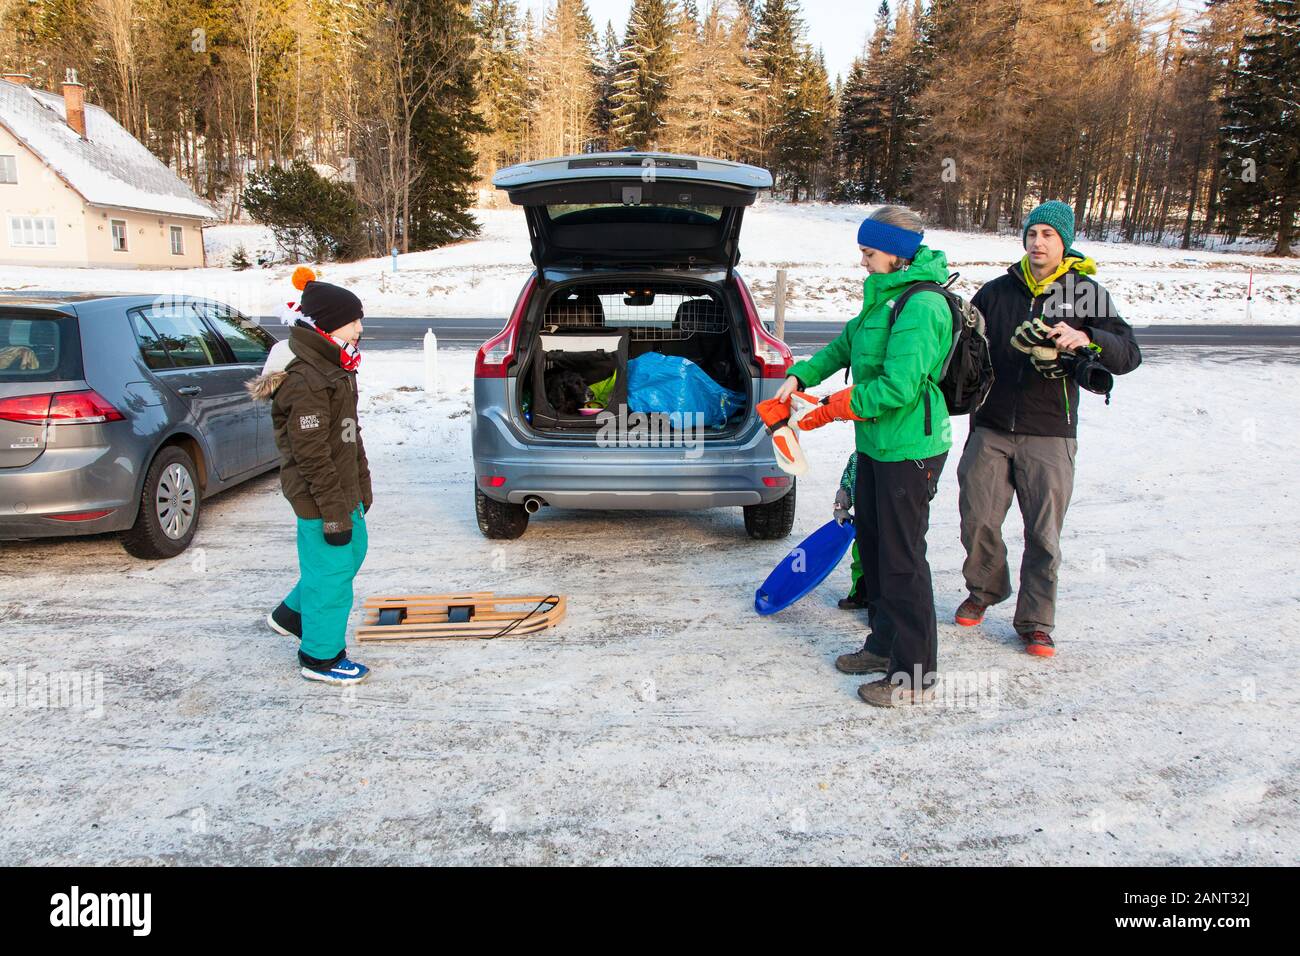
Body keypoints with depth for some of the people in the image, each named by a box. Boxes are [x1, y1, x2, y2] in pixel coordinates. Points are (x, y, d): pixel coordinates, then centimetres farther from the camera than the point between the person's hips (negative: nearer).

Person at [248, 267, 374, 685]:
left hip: (343, 488, 11)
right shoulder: (305, 382, -23)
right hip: (319, 497, -10)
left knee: (353, 552, 23)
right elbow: (312, 455, -24)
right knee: (332, 570, 1)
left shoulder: (333, 367, 10)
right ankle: (321, 657, 19)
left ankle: (293, 614, 41)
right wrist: (334, 513, -21)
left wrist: (361, 486, 20)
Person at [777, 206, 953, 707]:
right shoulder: (885, 297, 11)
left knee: (902, 558, -3)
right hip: (877, 445, 10)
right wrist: (800, 377, 8)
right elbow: (845, 343, 23)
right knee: (872, 544, 19)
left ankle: (915, 675, 11)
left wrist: (831, 409, -16)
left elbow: (899, 387, -26)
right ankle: (885, 644, 36)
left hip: (909, 450, -10)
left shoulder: (921, 306, -20)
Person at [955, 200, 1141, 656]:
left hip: (1049, 435, -2)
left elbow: (1129, 354, -6)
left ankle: (1036, 622, 17)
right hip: (990, 430, 2)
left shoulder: (1084, 292, 2)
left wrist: (1086, 340, -25)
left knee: (1044, 535, 2)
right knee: (978, 520, 4)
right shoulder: (996, 291, 7)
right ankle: (984, 590, 30)